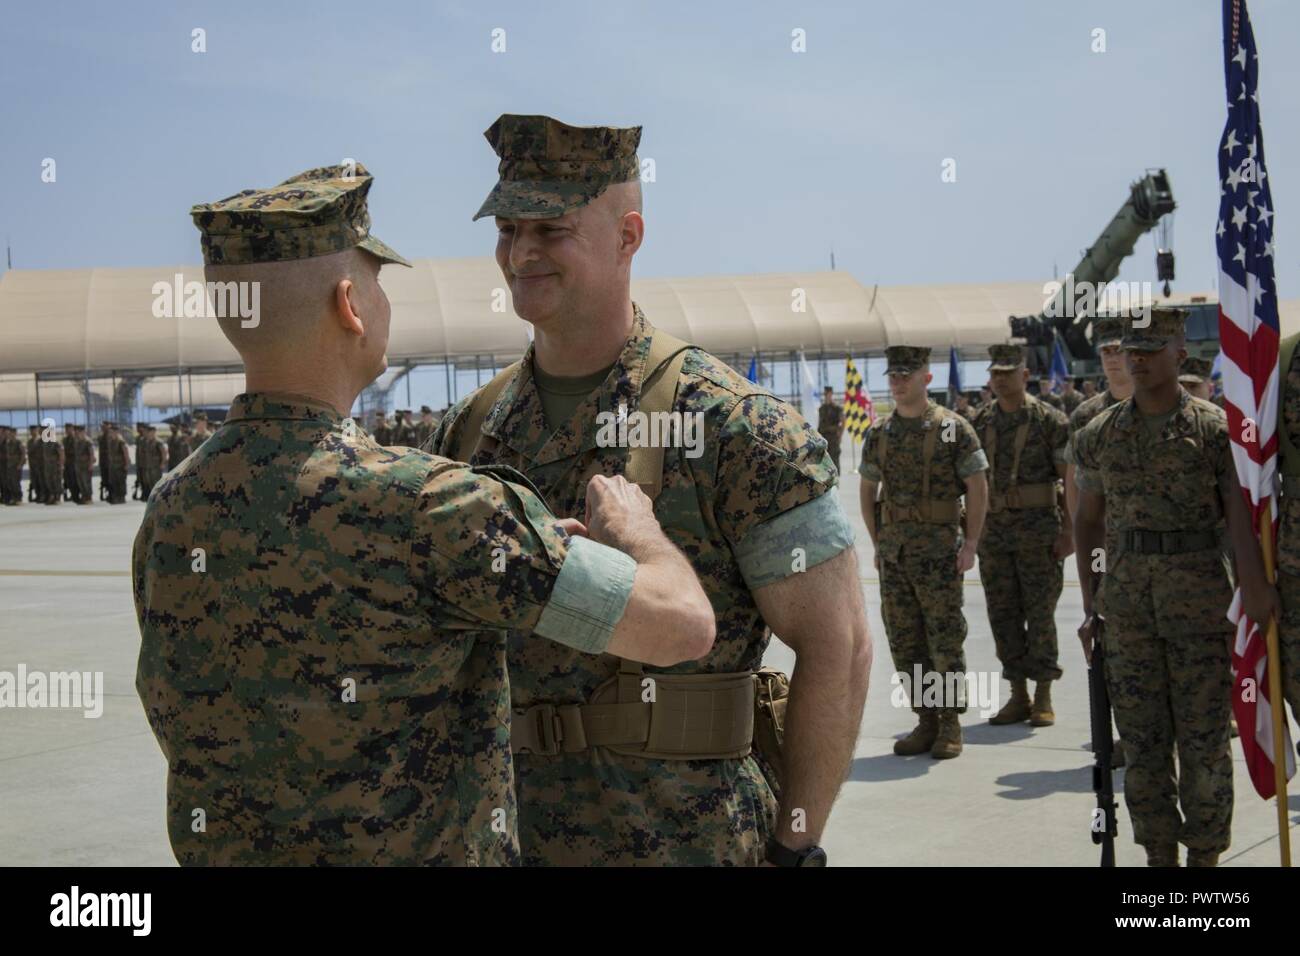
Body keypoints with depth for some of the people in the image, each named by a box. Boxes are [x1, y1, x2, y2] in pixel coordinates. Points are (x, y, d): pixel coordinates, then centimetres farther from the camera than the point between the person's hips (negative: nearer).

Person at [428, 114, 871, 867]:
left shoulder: (734, 426, -13)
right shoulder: (469, 432, 5)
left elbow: (838, 643, -12)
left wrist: (794, 845, -11)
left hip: (689, 841, -5)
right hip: (500, 836, 5)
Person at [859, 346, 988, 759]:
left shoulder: (953, 428, -5)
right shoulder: (878, 432, 8)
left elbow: (978, 488, -4)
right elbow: (867, 491, 16)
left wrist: (970, 544, -8)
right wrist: (878, 543, 10)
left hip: (939, 550, -5)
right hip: (893, 554, 5)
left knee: (945, 640, -1)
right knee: (904, 641, 7)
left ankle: (950, 725, 8)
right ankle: (926, 722, 16)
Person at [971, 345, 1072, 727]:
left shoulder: (1050, 421, -5)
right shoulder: (980, 423, 9)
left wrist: (1068, 531, -12)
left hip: (1038, 529, -5)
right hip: (994, 530, 5)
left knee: (1040, 613, -1)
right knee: (1003, 614, 6)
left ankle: (1043, 699, 8)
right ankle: (1018, 697, 14)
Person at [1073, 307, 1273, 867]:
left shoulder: (1214, 427, -2)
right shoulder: (1099, 434, 9)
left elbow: (1240, 512, -11)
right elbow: (1089, 521, 14)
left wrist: (1254, 587, -24)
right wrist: (1090, 603, 9)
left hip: (1199, 594, -3)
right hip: (1127, 599, 3)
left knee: (1203, 732, 2)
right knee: (1141, 736, 7)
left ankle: (1204, 852, 16)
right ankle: (1159, 854, 18)